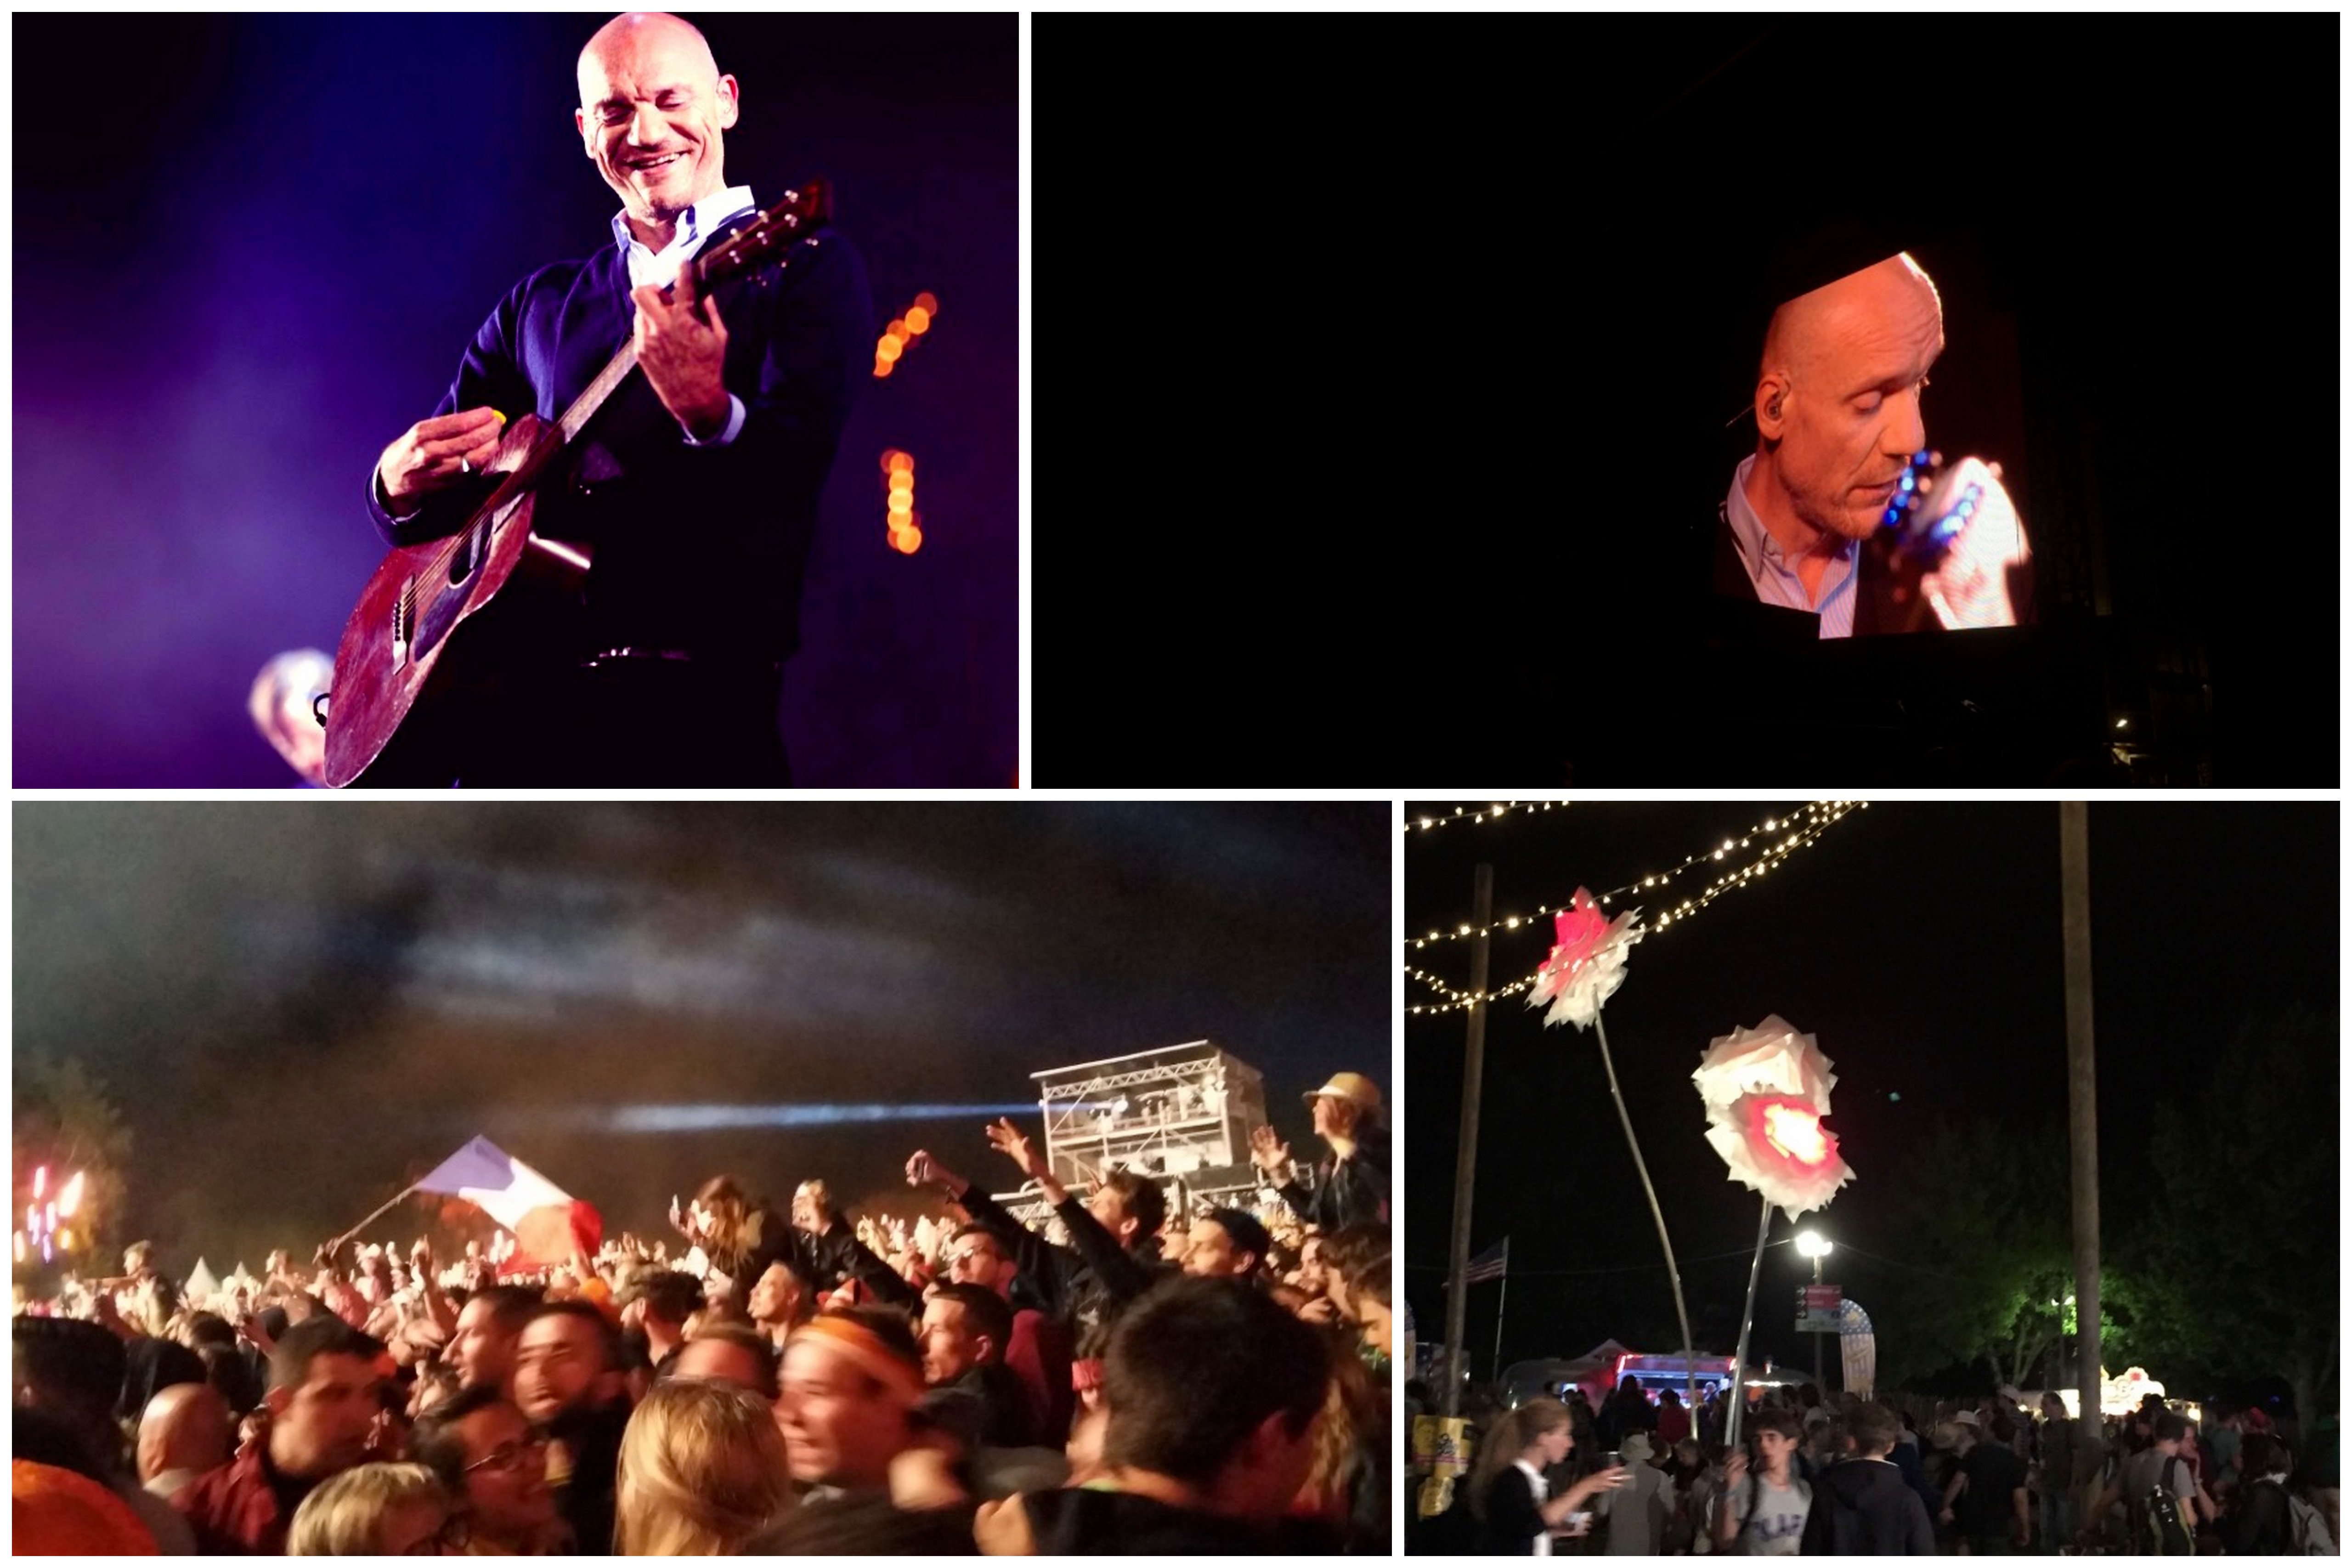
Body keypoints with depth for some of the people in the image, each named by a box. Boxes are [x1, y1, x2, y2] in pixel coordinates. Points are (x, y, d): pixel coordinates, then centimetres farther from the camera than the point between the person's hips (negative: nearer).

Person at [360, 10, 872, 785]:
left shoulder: (806, 267, 7)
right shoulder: (541, 305, 22)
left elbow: (796, 464, -10)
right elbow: (417, 514, 22)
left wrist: (709, 414, -32)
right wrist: (403, 483, -2)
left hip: (699, 692, -4)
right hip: (524, 685, 4)